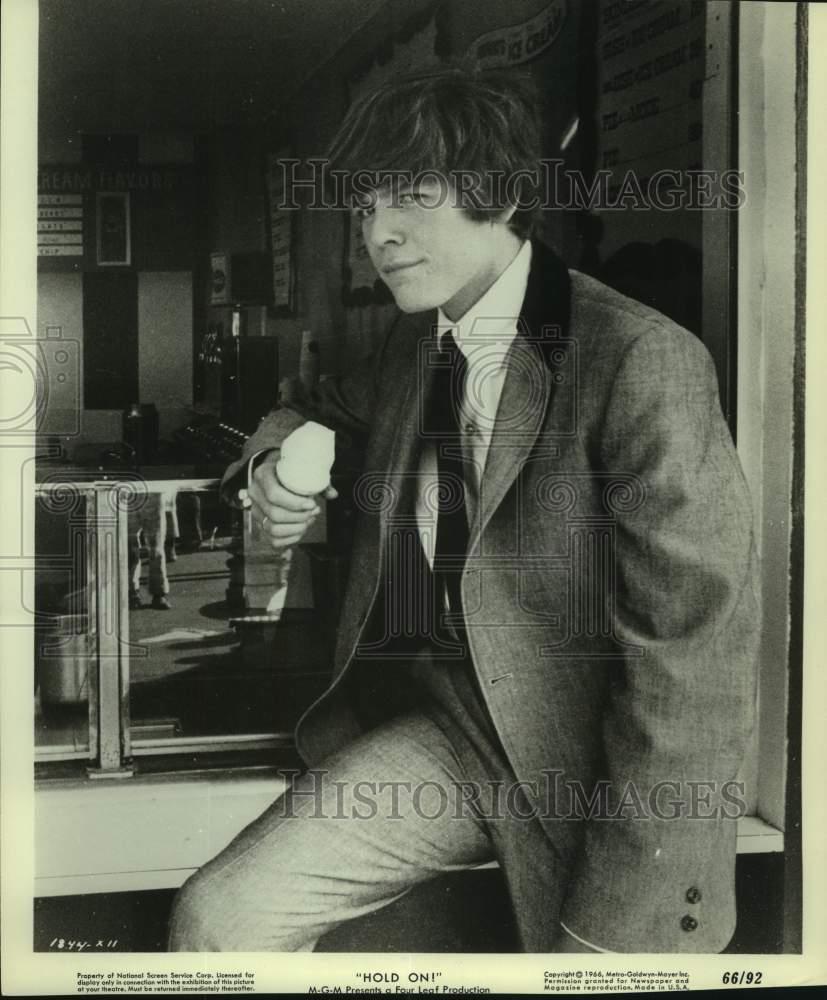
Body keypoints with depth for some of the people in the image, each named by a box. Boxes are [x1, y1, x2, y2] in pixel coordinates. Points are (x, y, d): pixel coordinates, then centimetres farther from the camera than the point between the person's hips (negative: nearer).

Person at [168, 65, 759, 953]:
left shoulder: (643, 362, -17)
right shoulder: (417, 342, 6)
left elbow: (693, 663, -19)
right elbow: (327, 406, 29)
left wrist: (614, 929, -20)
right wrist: (270, 462, 4)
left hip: (596, 762, -5)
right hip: (444, 720, 5)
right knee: (218, 915, -7)